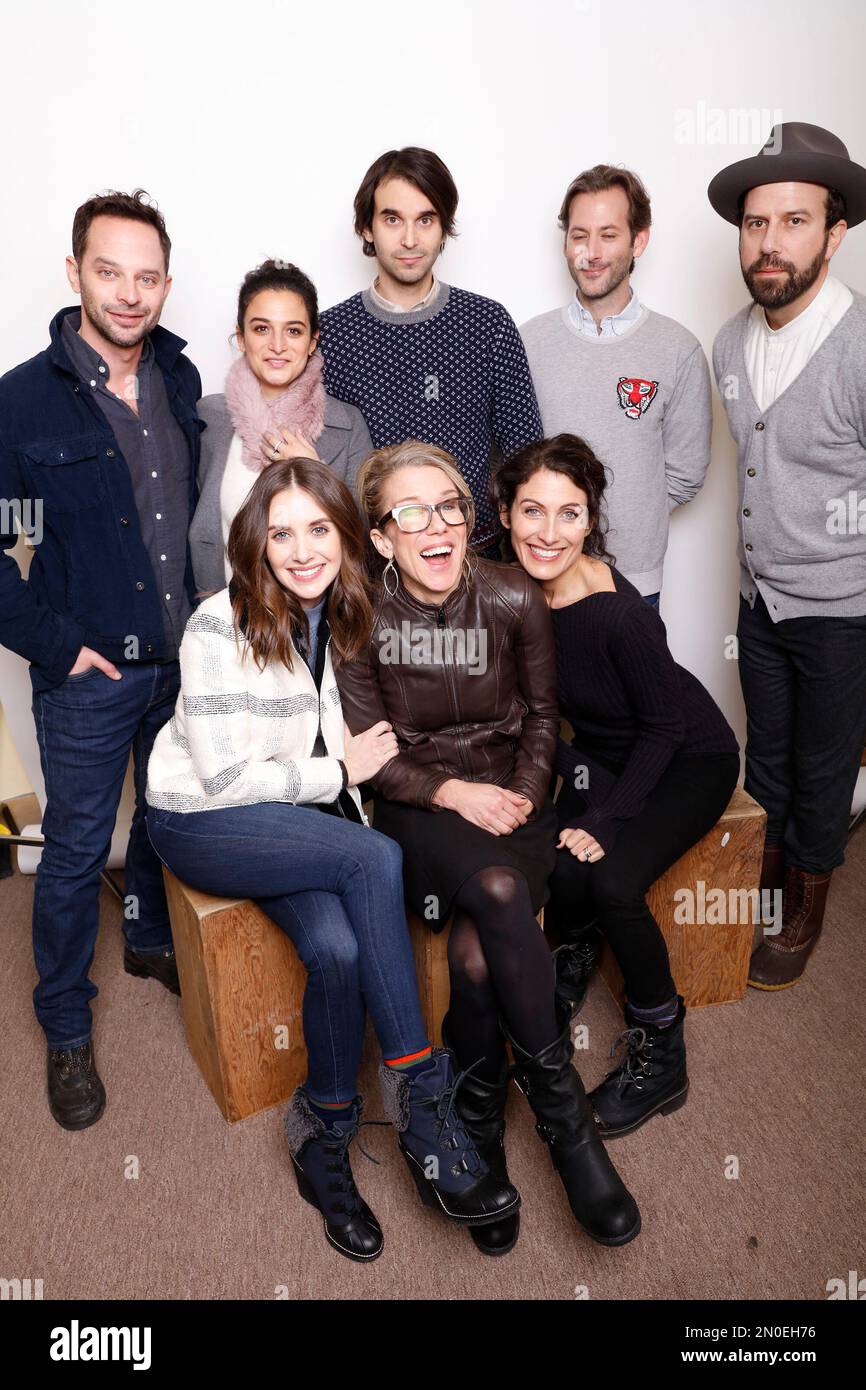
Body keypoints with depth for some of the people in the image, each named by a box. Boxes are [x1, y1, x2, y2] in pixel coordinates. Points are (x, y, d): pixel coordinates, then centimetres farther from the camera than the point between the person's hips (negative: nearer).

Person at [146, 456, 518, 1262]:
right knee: (376, 859, -30)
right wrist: (343, 772, -12)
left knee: (339, 947, -27)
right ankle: (422, 1105, -19)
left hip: (298, 817, 5)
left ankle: (324, 1136, -2)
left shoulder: (345, 613, 1)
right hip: (200, 824, -5)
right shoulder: (218, 628, -16)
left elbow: (350, 735, 13)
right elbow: (225, 779, -18)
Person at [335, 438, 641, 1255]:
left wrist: (521, 794, -8)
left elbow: (541, 716, 7)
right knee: (499, 891, -33)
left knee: (477, 953, -27)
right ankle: (565, 1117, -14)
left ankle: (481, 1141, -1)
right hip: (418, 801, -1)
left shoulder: (514, 600, -6)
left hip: (509, 791, 1)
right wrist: (452, 792, -17)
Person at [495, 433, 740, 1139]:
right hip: (602, 759, 5)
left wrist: (605, 821, -22)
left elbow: (664, 727, -19)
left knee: (612, 880, -25)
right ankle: (559, 993, 8)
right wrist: (577, 771, -10)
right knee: (561, 872, -22)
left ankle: (662, 1056, -1)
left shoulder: (620, 612, -30)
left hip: (689, 761, -4)